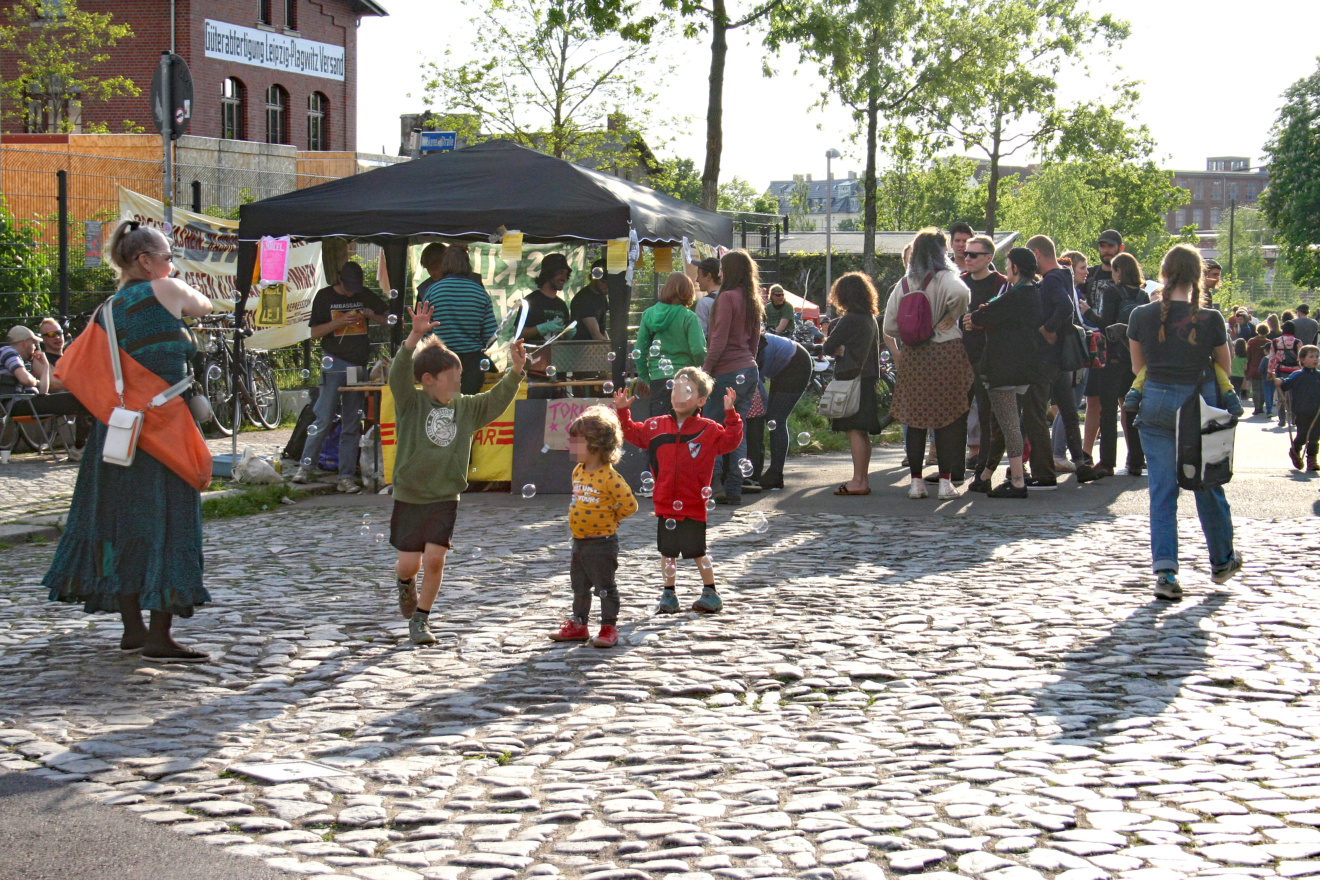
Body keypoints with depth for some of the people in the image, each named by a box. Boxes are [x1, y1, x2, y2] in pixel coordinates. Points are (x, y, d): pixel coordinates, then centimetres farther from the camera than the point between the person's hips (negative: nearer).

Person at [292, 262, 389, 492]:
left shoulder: (366, 296, 11)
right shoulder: (325, 297, 2)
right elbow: (315, 333, -1)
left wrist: (372, 315, -3)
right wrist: (339, 322, -15)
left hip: (359, 365, 3)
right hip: (334, 364, -3)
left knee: (352, 425, 3)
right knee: (323, 421, -9)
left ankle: (346, 477, 4)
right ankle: (306, 467, 5)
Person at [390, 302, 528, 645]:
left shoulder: (465, 408, 5)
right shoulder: (411, 403, -7)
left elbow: (497, 400, 5)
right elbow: (399, 372, -22)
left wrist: (515, 371, -11)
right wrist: (416, 335, -37)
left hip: (445, 498, 2)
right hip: (409, 496, -2)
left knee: (434, 559, -9)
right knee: (409, 562, 0)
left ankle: (419, 620, 7)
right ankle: (404, 581, 38)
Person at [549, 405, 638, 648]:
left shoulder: (609, 477, -18)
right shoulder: (578, 472, 8)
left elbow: (629, 505, -17)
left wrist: (609, 518, -4)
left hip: (602, 542, -8)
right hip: (579, 541, 8)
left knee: (605, 587, 1)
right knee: (579, 587, 16)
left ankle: (609, 628, 9)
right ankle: (578, 625, 27)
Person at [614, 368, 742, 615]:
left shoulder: (709, 430, -3)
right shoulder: (656, 426, 7)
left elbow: (732, 440, -10)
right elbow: (633, 433, 18)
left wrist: (730, 413, -17)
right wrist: (622, 412, 7)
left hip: (693, 505, -3)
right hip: (665, 504, 3)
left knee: (697, 552, 5)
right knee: (667, 552, 10)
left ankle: (710, 593, 20)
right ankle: (668, 595, 20)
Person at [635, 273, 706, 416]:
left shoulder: (648, 314, 5)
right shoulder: (688, 317, -7)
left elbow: (640, 350, 7)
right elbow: (699, 351, -14)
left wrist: (643, 377, 18)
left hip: (657, 378, 3)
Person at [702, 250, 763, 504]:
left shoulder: (727, 297, -10)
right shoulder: (753, 301, 14)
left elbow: (719, 341, -15)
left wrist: (705, 370, -12)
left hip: (728, 372, -8)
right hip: (749, 371, 8)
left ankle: (714, 481, -11)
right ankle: (734, 490, 8)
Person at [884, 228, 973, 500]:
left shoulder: (903, 283, 8)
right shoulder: (944, 278, -6)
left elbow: (889, 326, 5)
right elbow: (960, 293, -29)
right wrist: (952, 318, -12)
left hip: (912, 356, 4)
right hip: (946, 353, -4)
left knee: (915, 418, 8)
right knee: (948, 417, 2)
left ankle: (916, 481, 8)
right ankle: (945, 482, -1)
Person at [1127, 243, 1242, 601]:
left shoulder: (1141, 316, -5)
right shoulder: (1211, 320, -9)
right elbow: (1224, 368, 5)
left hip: (1156, 402, 0)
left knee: (1162, 490, 3)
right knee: (1208, 486, 16)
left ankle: (1165, 569, -10)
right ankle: (1222, 561, 33)